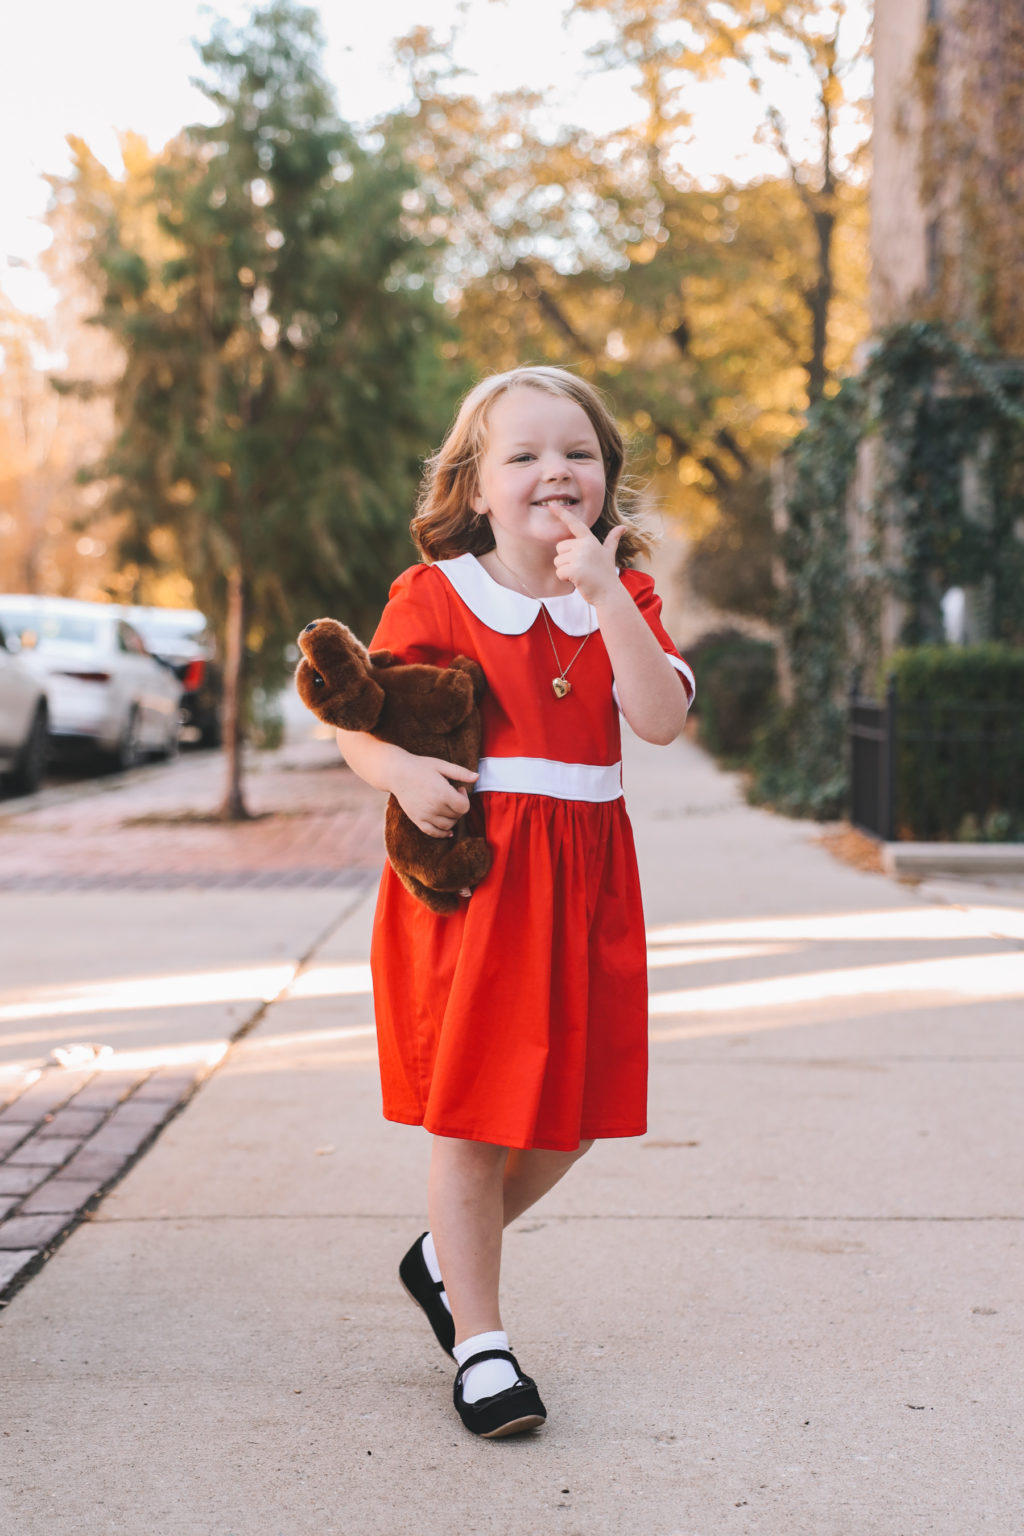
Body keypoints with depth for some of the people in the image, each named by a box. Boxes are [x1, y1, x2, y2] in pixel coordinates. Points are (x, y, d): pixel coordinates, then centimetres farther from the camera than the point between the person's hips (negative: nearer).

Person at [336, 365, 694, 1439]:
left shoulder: (624, 600, 5)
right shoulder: (434, 597, -2)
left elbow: (661, 718, -12)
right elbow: (357, 718, 1)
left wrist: (604, 594, -19)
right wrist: (401, 773, -20)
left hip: (586, 881, 4)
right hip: (468, 872, -3)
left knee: (571, 1112, 9)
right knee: (471, 1115, 0)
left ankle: (445, 1259, 35)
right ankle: (480, 1344, 14)